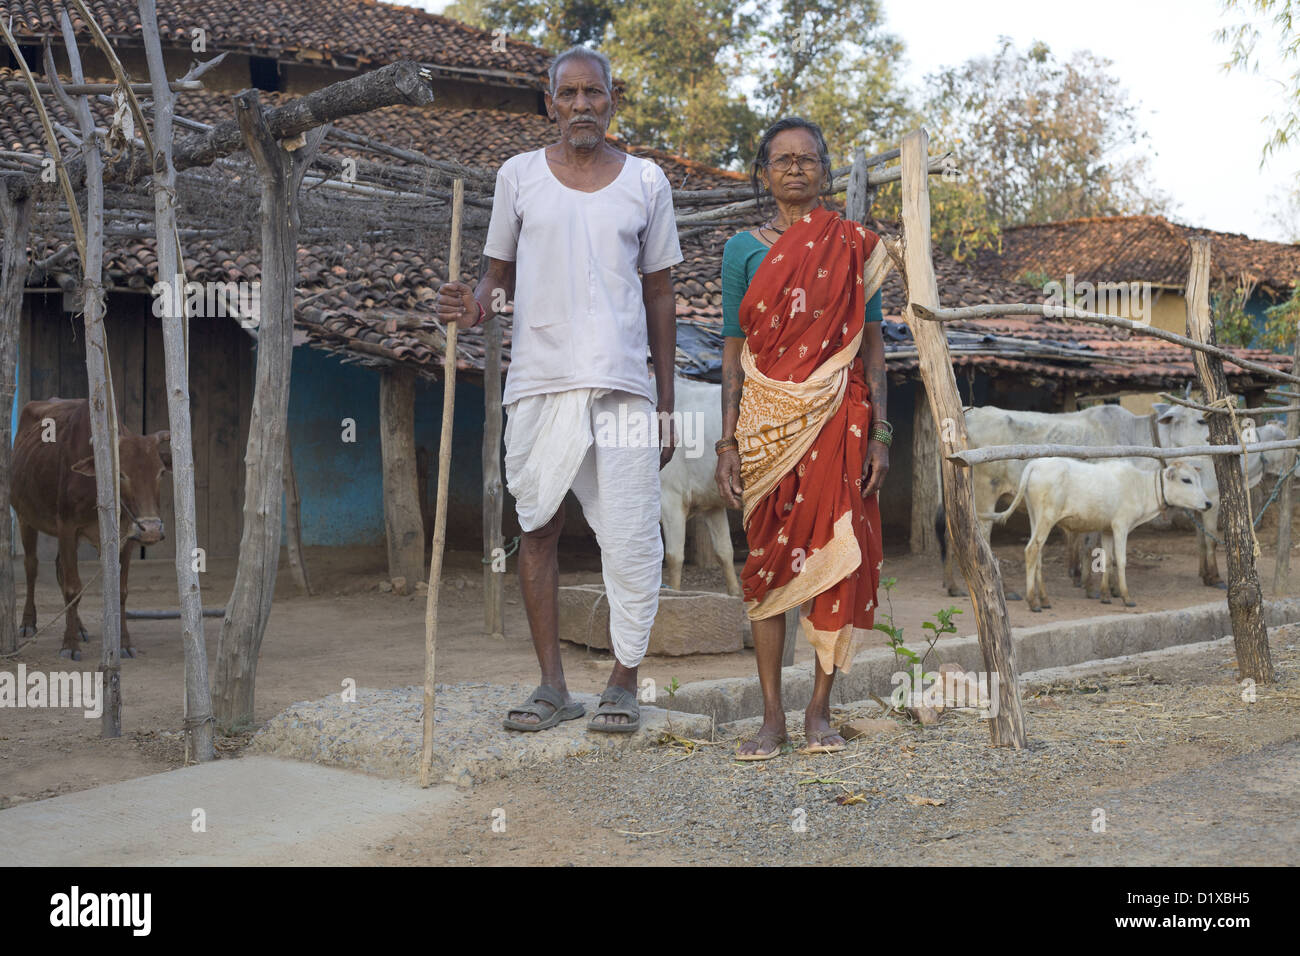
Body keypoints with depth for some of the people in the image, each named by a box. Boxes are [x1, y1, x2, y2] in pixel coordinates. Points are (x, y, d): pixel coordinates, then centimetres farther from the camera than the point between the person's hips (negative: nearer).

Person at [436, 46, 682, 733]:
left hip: (623, 385, -1)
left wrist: (665, 404, 8)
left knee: (630, 537, -4)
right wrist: (476, 306, -10)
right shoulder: (519, 176, 9)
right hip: (539, 382, 1)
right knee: (537, 529, 4)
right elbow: (500, 274, 15)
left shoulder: (646, 182, 9)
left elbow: (660, 294, 11)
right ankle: (551, 686, 14)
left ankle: (623, 682, 10)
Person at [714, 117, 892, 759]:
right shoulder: (743, 249, 7)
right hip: (767, 419, 0)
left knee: (833, 556, -1)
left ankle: (819, 710, 10)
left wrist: (879, 433, -2)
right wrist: (729, 442, -2)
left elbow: (872, 344, 6)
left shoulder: (855, 247, 7)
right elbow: (733, 351, 5)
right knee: (767, 562, 1)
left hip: (837, 418, 0)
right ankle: (771, 715, 8)